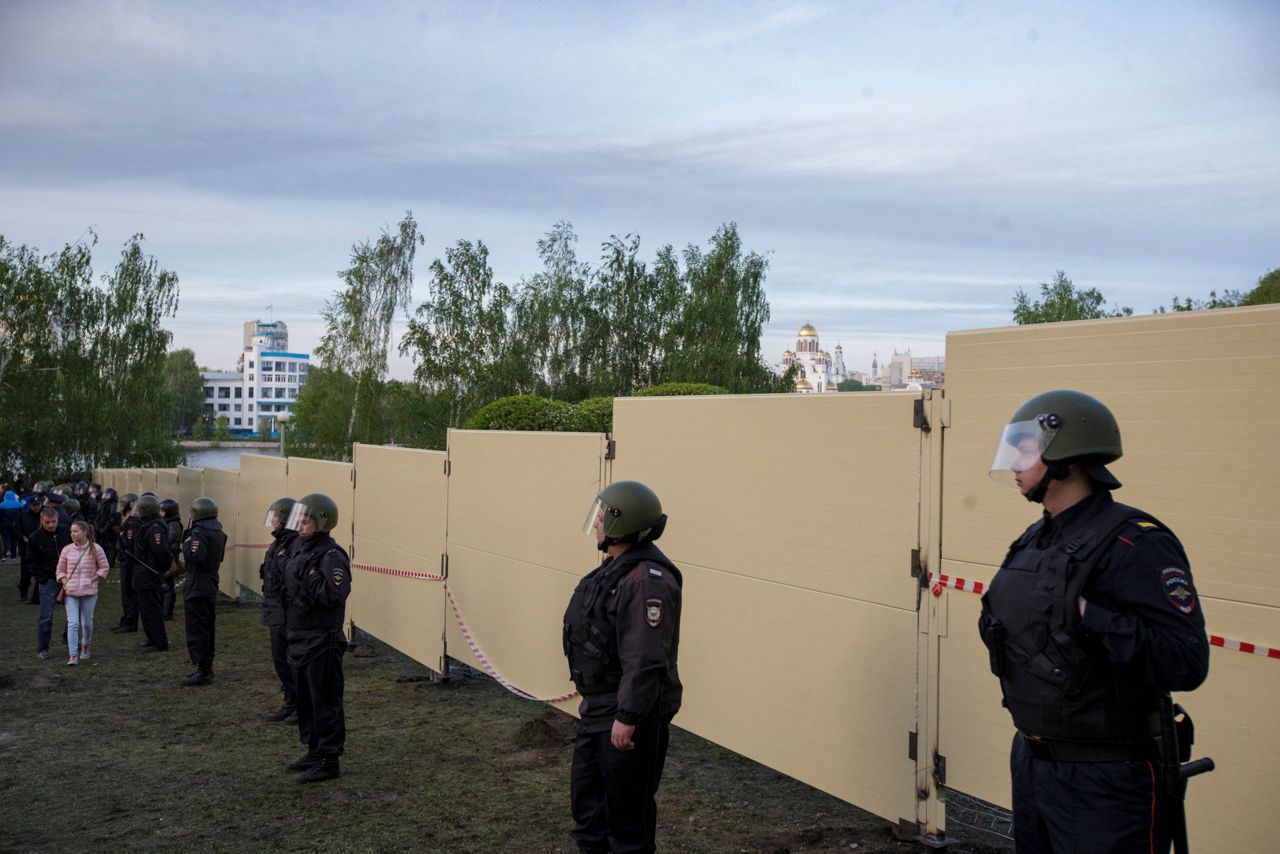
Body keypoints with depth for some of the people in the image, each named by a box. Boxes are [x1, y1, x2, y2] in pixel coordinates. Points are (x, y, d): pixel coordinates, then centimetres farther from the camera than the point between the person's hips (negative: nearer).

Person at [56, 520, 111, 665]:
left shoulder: (95, 549, -4)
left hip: (89, 591, -1)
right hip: (71, 592, 1)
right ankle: (73, 655, -9)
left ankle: (85, 646, 36)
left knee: (87, 622, 10)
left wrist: (93, 580, -7)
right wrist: (64, 582, -3)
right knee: (73, 623, -9)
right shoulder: (67, 550, 2)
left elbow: (104, 567, 3)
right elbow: (60, 570, 12)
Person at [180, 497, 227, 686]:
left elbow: (195, 558, -26)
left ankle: (202, 670, -5)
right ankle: (206, 667, 25)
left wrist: (186, 544, -10)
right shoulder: (218, 531, 10)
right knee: (206, 627, 17)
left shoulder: (200, 532, -17)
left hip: (197, 587, -9)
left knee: (197, 629, -6)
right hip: (211, 585, 9)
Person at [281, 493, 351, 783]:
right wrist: (288, 628, 16)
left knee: (325, 699, -2)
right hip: (299, 636, 10)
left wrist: (311, 578, -23)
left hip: (321, 640, -10)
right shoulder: (298, 549, 11)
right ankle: (314, 750, 31)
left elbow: (335, 595, -28)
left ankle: (328, 759, 6)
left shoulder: (330, 556, -17)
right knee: (305, 697, 18)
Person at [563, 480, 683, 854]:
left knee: (628, 808, 2)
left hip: (629, 715, -10)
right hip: (598, 711, 11)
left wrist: (627, 717, -27)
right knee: (586, 795, 19)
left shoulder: (646, 578, -23)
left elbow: (646, 658, -27)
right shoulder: (615, 568, 12)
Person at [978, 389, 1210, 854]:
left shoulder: (1135, 544, -19)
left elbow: (1187, 662, -27)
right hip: (1031, 763, 9)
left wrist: (1090, 618, -32)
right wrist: (997, 629, 5)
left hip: (1105, 781, -8)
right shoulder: (1035, 540, 8)